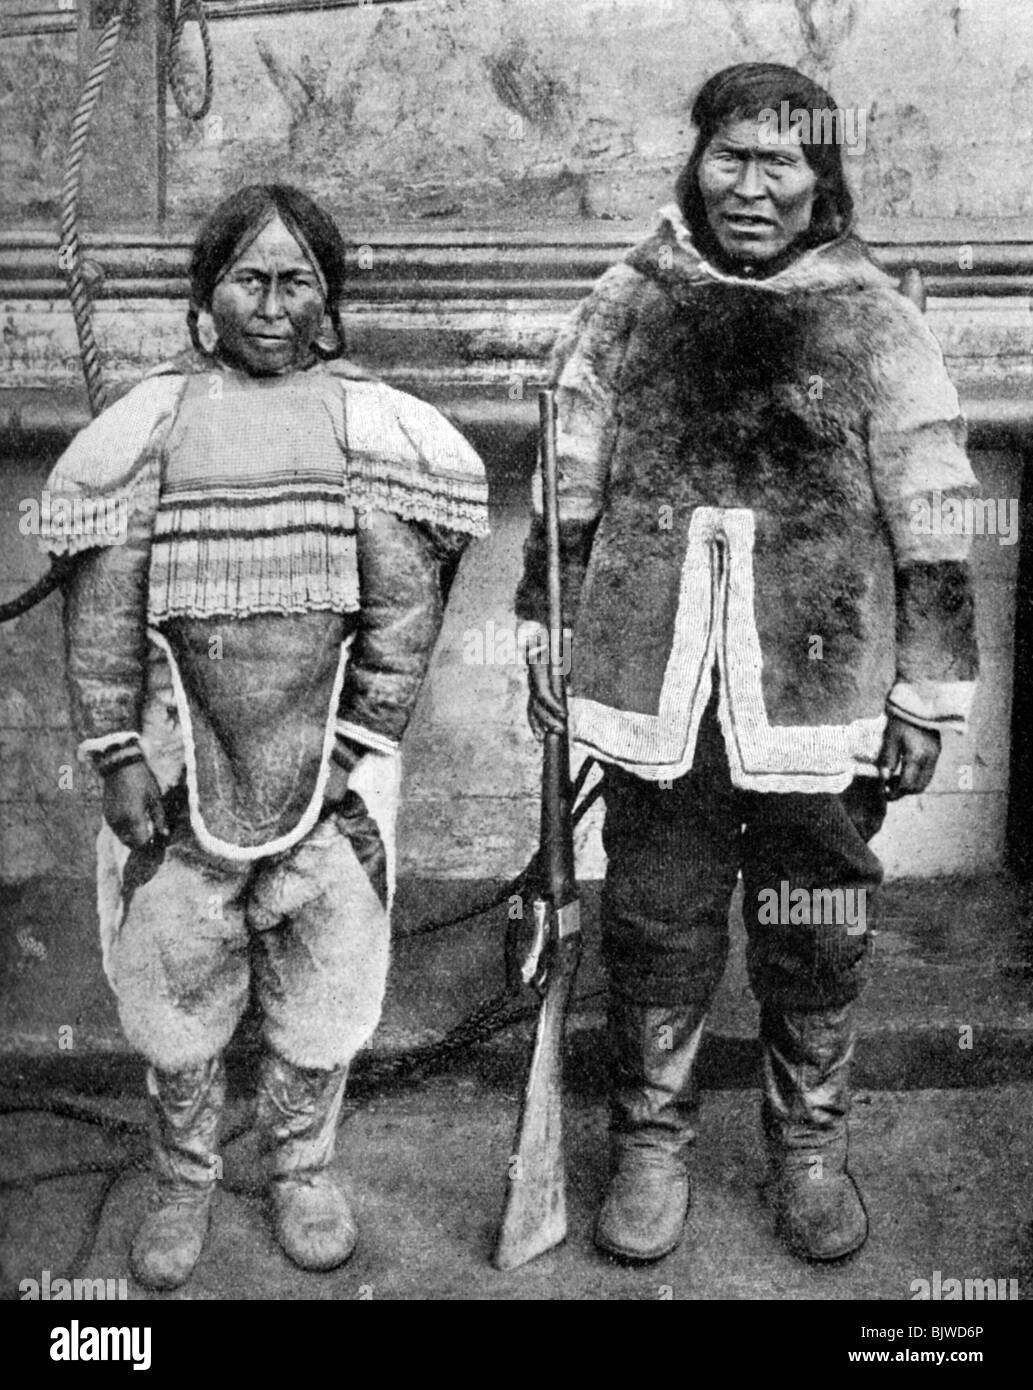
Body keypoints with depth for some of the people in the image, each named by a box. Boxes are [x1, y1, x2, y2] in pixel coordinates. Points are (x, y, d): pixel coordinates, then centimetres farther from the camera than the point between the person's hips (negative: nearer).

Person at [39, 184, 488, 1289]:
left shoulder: (372, 421, 1)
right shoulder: (152, 420, 2)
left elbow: (406, 605, -3)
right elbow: (101, 607, 0)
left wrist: (353, 745, -8)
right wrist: (117, 756, -5)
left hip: (329, 756, 0)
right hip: (182, 756, 1)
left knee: (323, 984, 10)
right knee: (175, 981, 10)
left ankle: (302, 1168, 35)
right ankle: (184, 1183, 33)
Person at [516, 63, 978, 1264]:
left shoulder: (875, 324, 0)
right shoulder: (628, 306, 5)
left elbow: (933, 532, 1)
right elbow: (565, 494, 10)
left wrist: (925, 697, -1)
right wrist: (545, 634, 10)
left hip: (819, 693, -1)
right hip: (653, 692, 1)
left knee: (817, 933, 12)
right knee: (655, 925, 11)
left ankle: (809, 1142, 34)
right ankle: (649, 1141, 31)